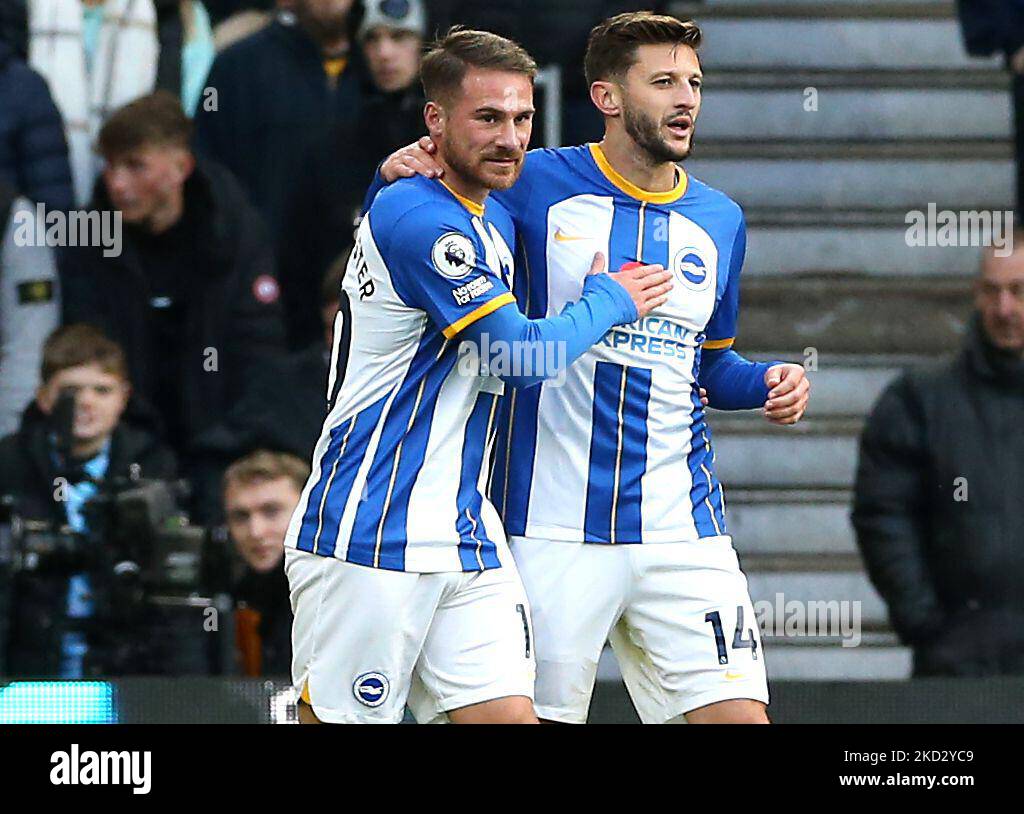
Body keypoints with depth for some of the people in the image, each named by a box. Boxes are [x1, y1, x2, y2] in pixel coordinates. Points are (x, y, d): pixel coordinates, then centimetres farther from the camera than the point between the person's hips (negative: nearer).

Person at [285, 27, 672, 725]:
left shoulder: (495, 222, 16)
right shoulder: (416, 217, -14)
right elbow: (524, 355, -16)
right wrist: (609, 301, 2)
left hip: (467, 538, 9)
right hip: (370, 537, -9)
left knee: (508, 714, -3)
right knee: (338, 720, -6)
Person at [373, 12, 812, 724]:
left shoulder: (720, 220, 11)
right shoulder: (535, 185, -2)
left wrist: (765, 382, 4)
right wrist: (397, 178, -13)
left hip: (681, 530, 3)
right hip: (550, 527, -3)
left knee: (740, 716, -8)